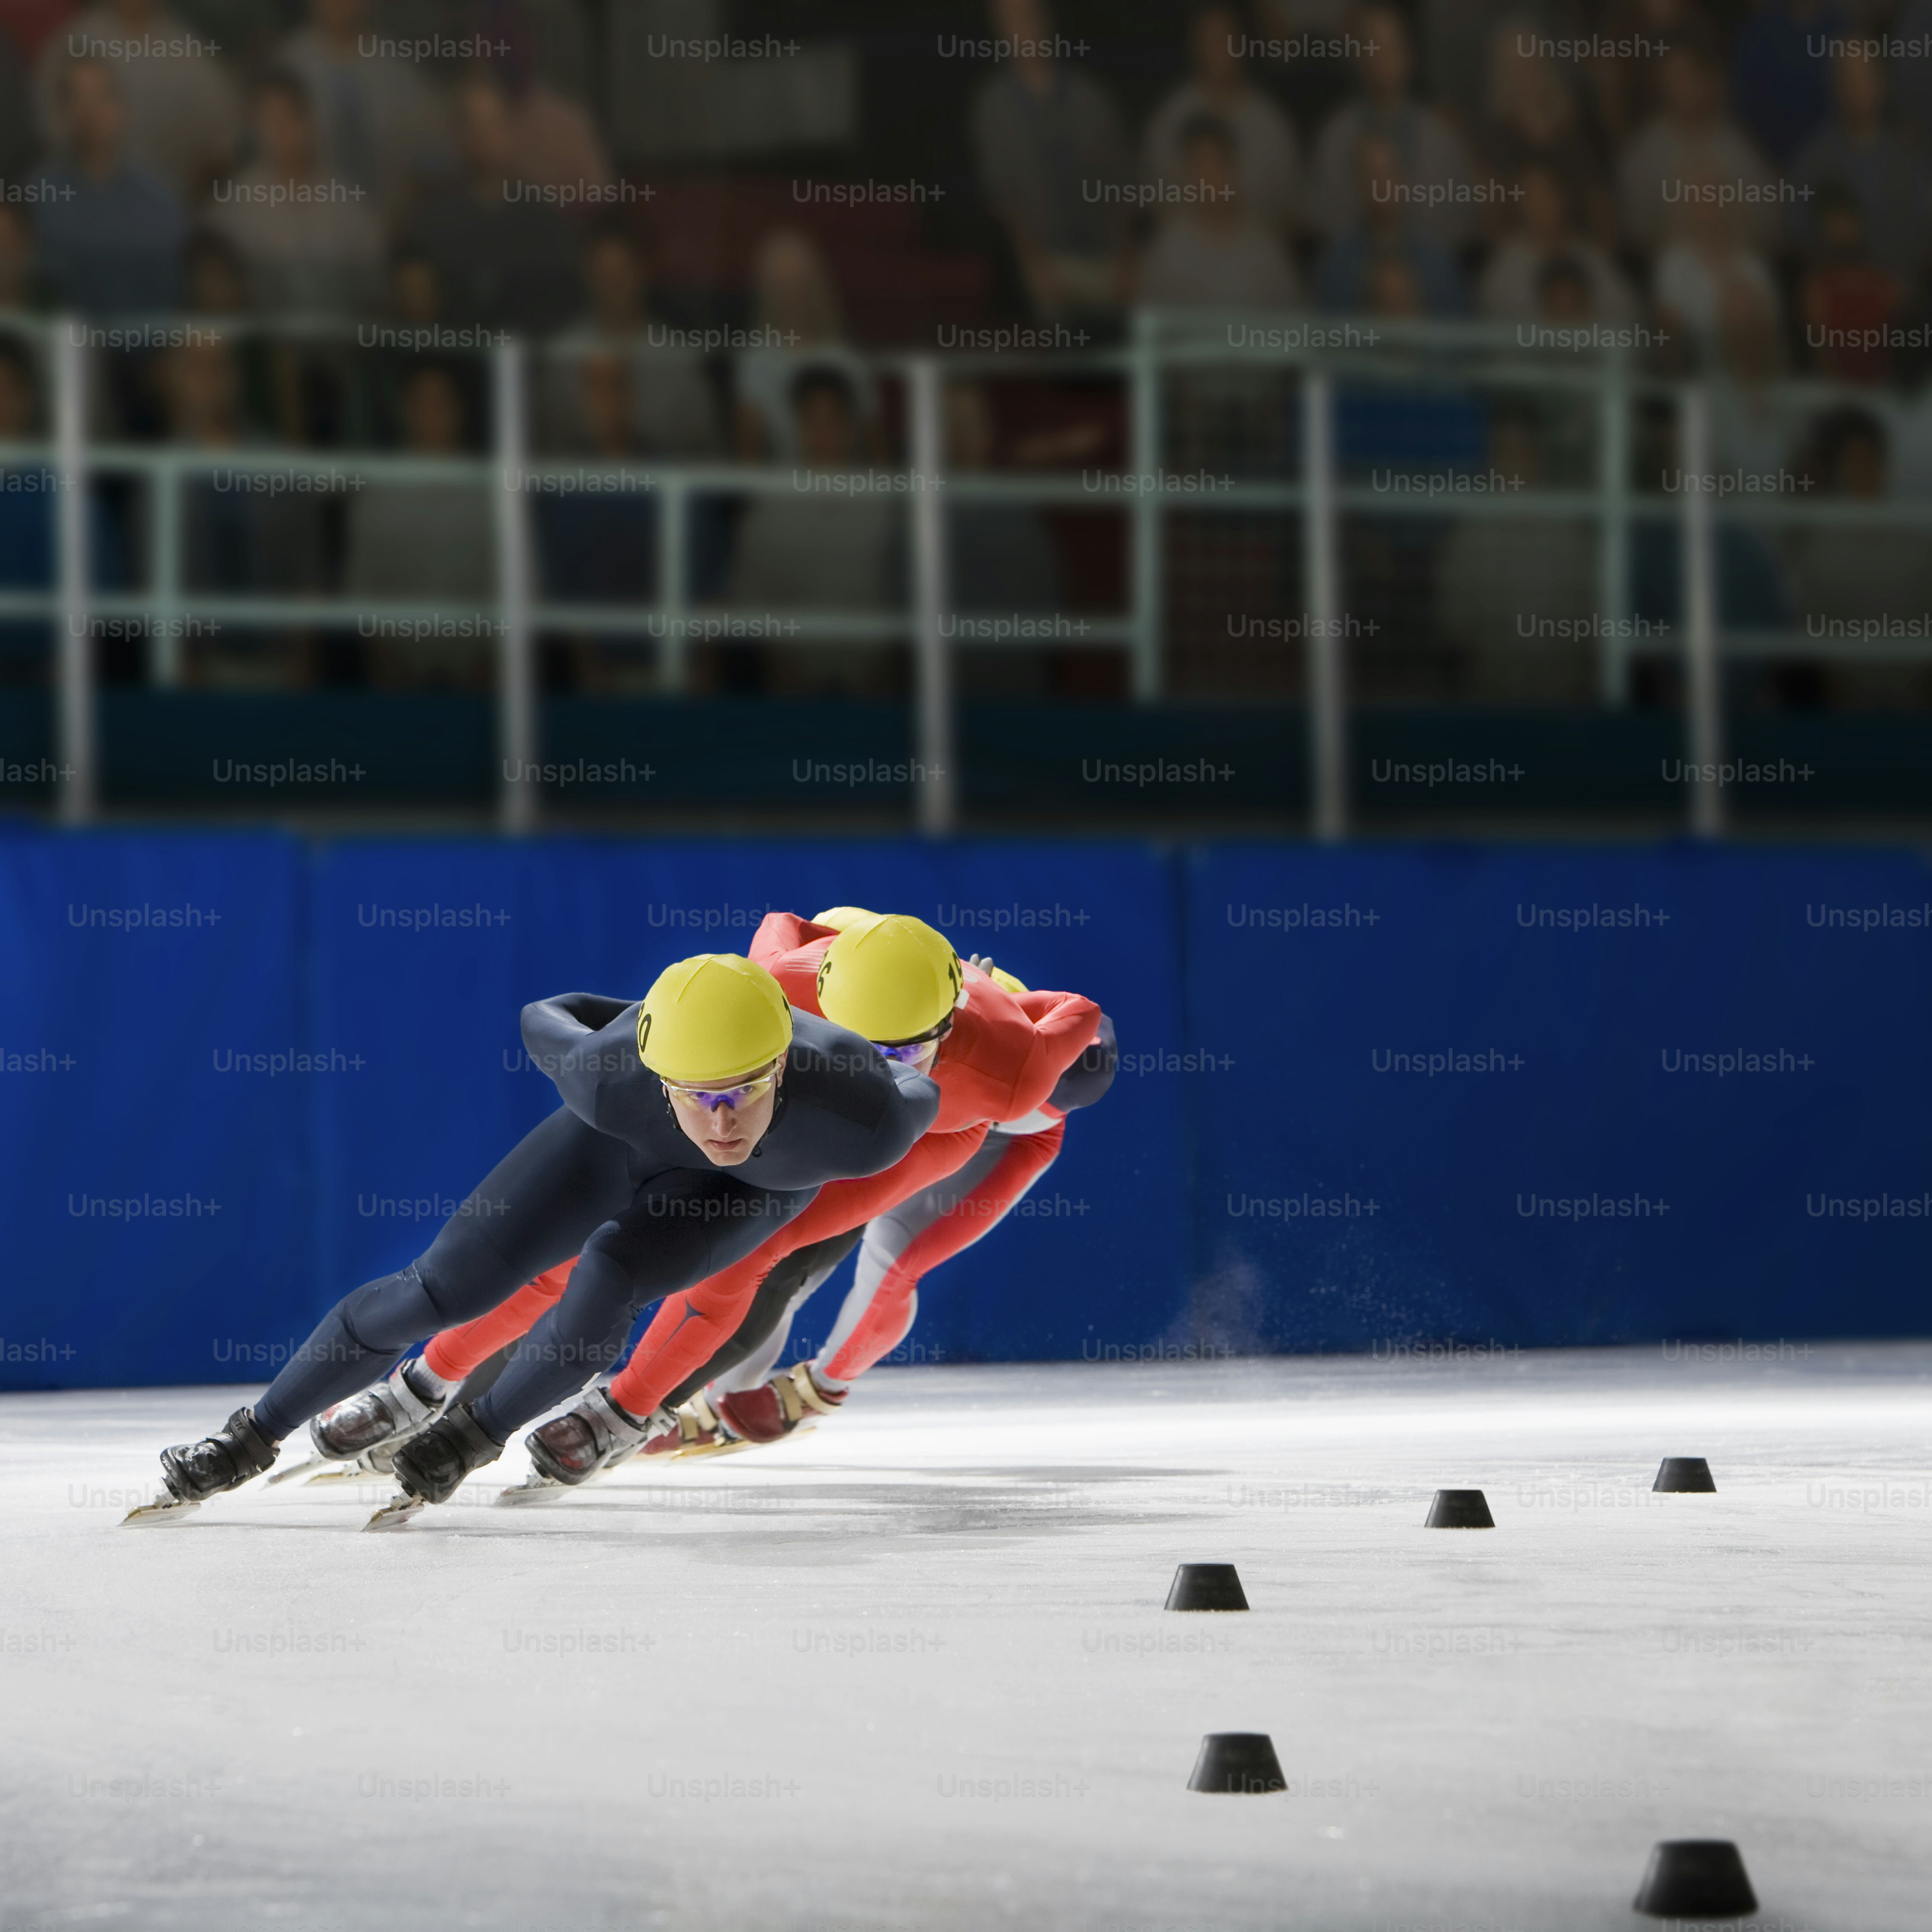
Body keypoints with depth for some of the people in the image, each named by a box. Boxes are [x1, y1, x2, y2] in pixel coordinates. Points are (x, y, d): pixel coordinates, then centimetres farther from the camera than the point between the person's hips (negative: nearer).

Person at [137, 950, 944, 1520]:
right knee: (440, 1290, -6)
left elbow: (922, 1096, -20)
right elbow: (542, 1023, -17)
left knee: (606, 1278, -28)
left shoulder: (862, 1124, -45)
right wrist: (648, 1024, 4)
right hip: (624, 1143, 1)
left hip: (758, 1186, 0)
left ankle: (481, 1433, 2)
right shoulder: (616, 1083, -41)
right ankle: (256, 1436, 17)